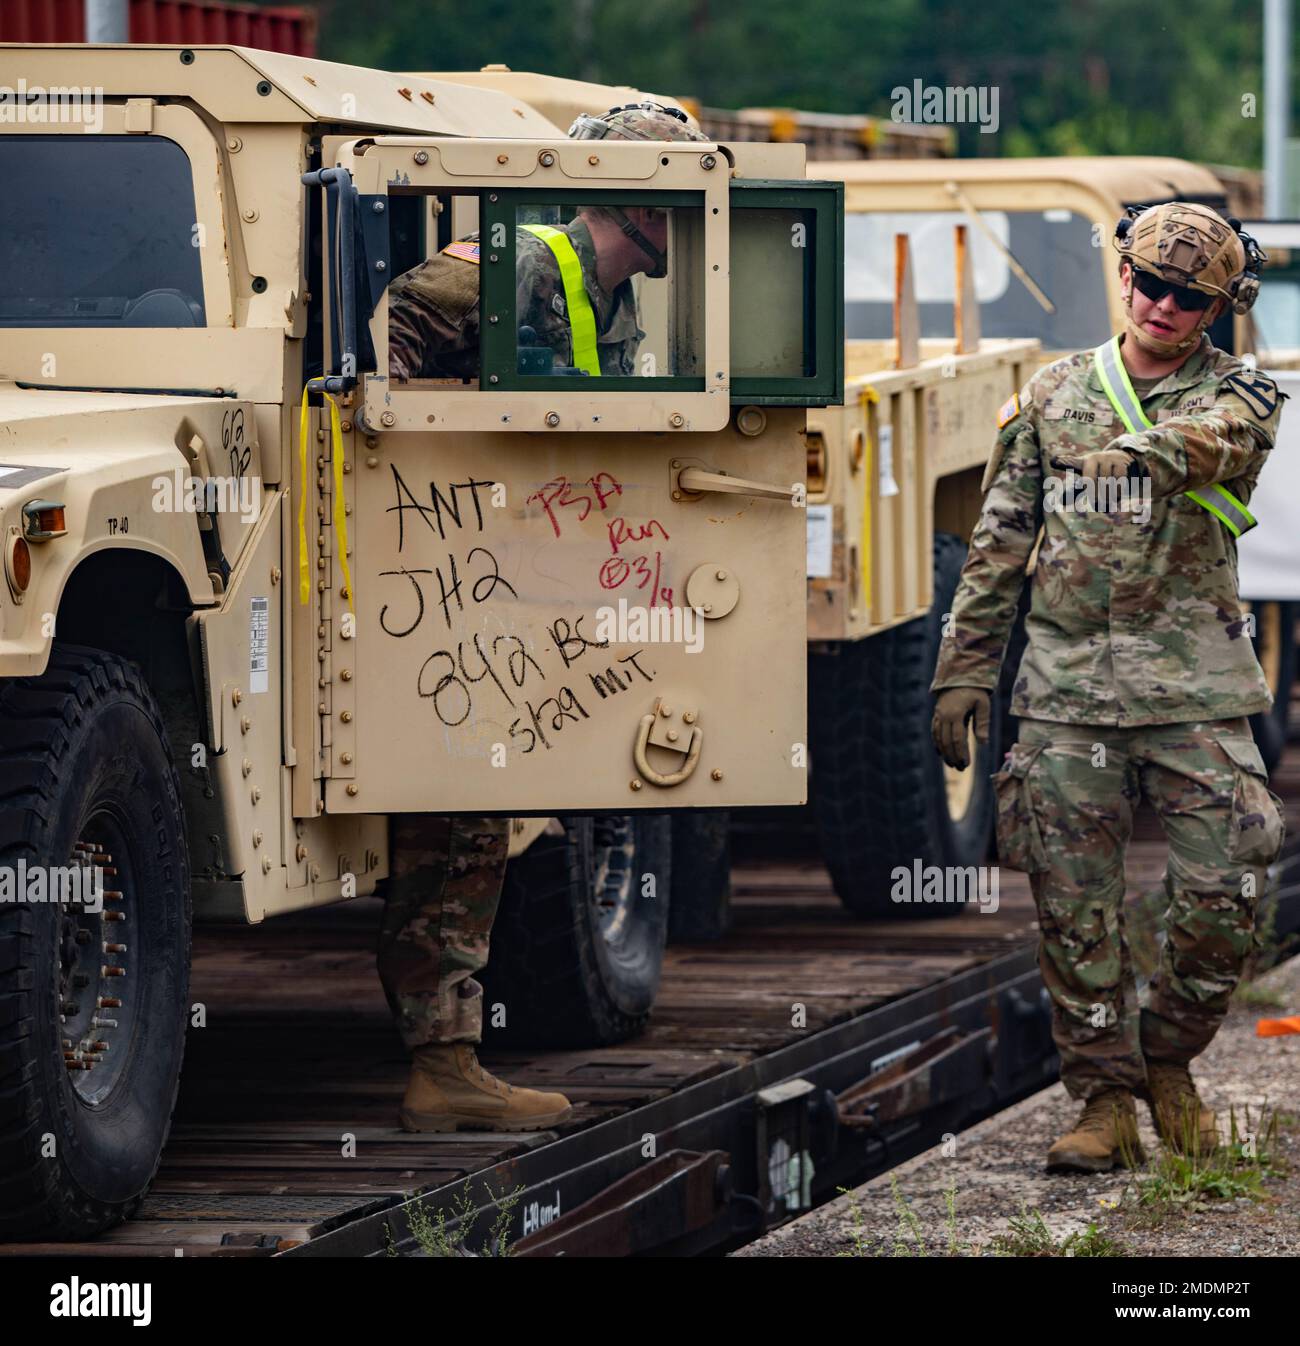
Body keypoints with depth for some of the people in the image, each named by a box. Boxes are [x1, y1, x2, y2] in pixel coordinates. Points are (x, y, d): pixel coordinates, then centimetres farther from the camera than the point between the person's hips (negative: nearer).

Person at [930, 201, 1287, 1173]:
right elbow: (999, 543, 14)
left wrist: (1146, 448, -35)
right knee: (1075, 908, -1)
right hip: (1068, 684, 2)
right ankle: (1106, 1101, 8)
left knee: (1222, 900, -5)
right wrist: (965, 667, 9)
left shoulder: (1239, 396, 5)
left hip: (1196, 688, -2)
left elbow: (1215, 434, -20)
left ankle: (1168, 1061, 19)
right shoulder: (1054, 398, 12)